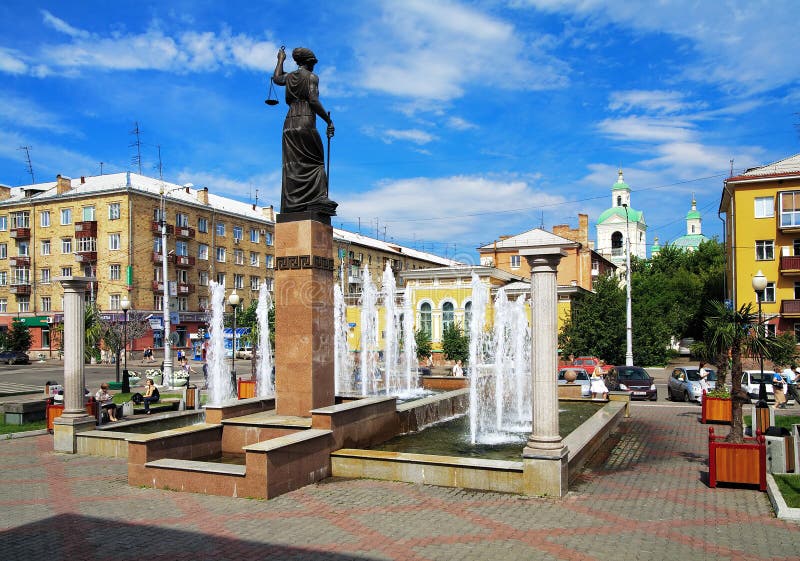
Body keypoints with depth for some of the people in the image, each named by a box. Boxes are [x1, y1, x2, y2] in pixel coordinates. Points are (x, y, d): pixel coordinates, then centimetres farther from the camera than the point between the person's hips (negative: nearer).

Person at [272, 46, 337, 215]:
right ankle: (318, 199, -17)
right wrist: (329, 121, -6)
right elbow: (313, 101, -11)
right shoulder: (312, 77, 1)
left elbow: (276, 78, 39)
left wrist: (281, 60, 52)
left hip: (289, 124, 5)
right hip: (306, 123, -5)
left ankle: (292, 206, -5)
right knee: (315, 162, 0)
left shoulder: (289, 76, 17)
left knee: (292, 166, 1)